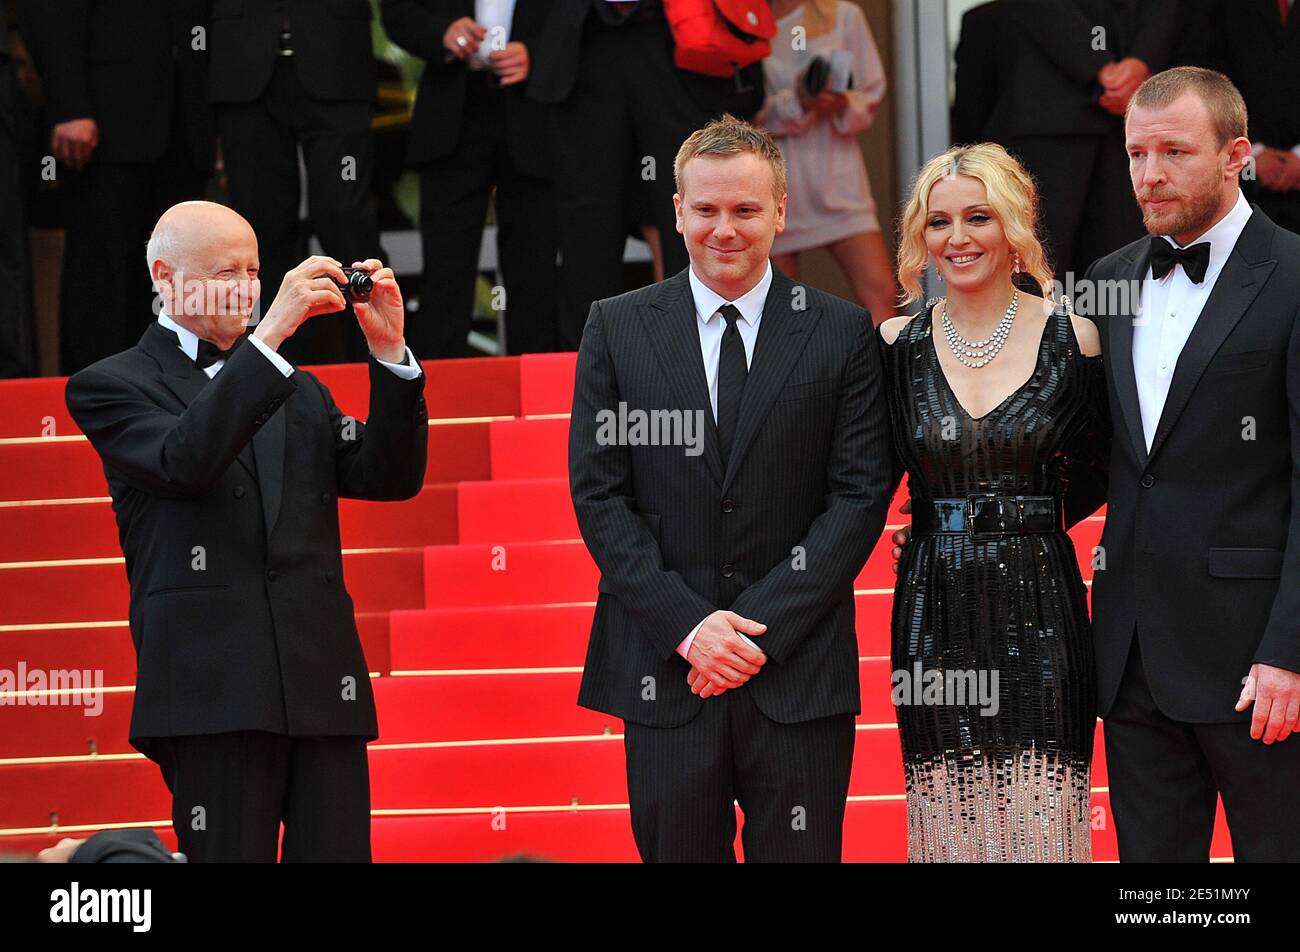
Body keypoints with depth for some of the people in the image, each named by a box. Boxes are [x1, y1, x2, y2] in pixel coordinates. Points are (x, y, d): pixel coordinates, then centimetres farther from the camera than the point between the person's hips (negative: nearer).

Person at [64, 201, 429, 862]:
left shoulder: (298, 392, 23)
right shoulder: (111, 387, 6)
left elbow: (390, 477, 11)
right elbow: (183, 461, -14)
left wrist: (389, 352, -1)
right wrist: (271, 333, -19)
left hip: (323, 684, 5)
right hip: (214, 692, -5)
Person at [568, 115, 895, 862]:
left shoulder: (842, 334, 3)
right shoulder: (618, 329, 6)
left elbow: (861, 494, -2)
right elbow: (599, 494, 2)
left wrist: (760, 628, -11)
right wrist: (687, 625, -9)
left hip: (798, 670, -1)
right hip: (664, 672, 1)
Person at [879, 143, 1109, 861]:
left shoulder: (1071, 338, 0)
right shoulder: (897, 344, 3)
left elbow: (1092, 477, 11)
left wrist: (1017, 524, 8)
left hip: (1039, 612, -1)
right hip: (935, 615, 2)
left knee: (1040, 819, -5)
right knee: (947, 821, 2)